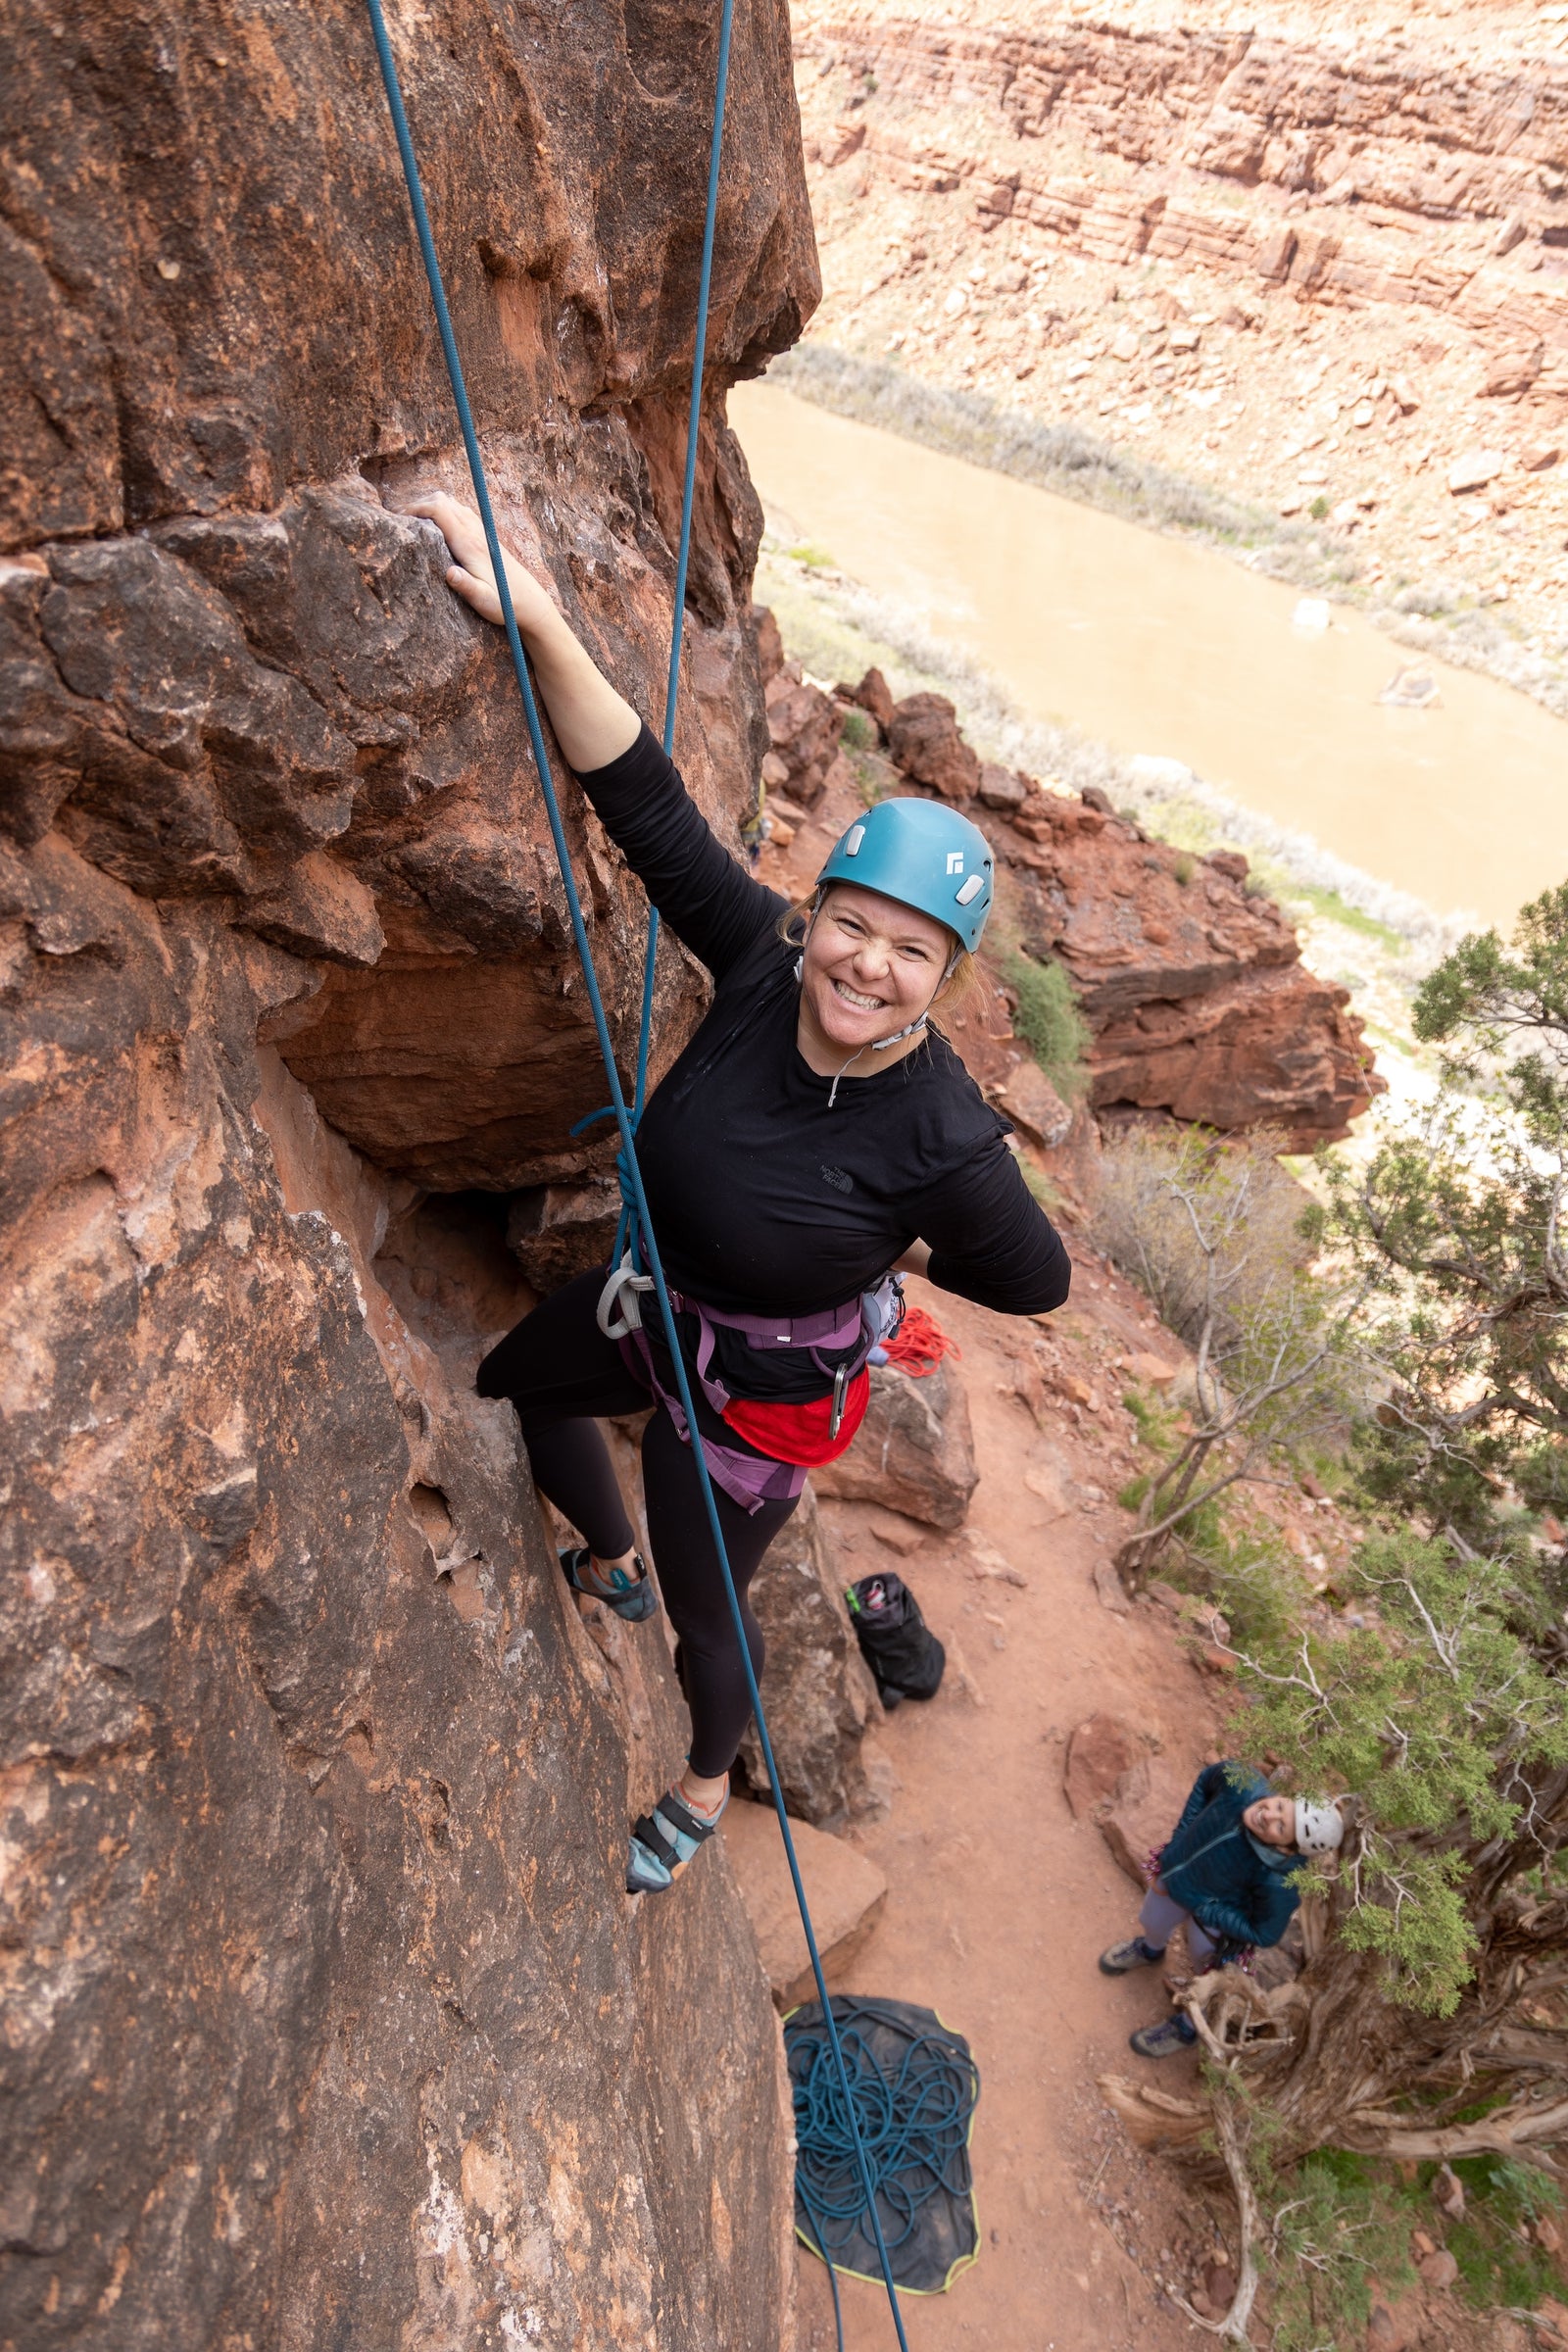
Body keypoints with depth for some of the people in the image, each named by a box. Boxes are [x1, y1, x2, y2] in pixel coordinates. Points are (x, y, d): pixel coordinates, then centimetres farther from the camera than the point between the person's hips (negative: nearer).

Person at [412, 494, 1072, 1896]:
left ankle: (708, 1791, 54)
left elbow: (1039, 1283, -17)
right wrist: (538, 620, -34)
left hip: (759, 1394, -6)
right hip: (653, 1303, 7)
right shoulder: (768, 965, -24)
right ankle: (613, 1565, 61)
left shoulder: (944, 1140, -35)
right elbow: (650, 808, -26)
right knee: (506, 1385, 32)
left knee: (707, 1612, 16)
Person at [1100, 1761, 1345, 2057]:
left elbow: (1264, 1935, -22)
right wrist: (1178, 1838, -10)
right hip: (1174, 1873, 5)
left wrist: (1201, 1907, -19)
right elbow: (1206, 1780, -10)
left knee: (1208, 1976, 26)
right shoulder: (1241, 1783, -35)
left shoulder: (1278, 1882, -42)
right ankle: (1150, 1950, 69)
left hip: (1215, 1914, -4)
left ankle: (1187, 2027, 58)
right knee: (1153, 1925, 33)